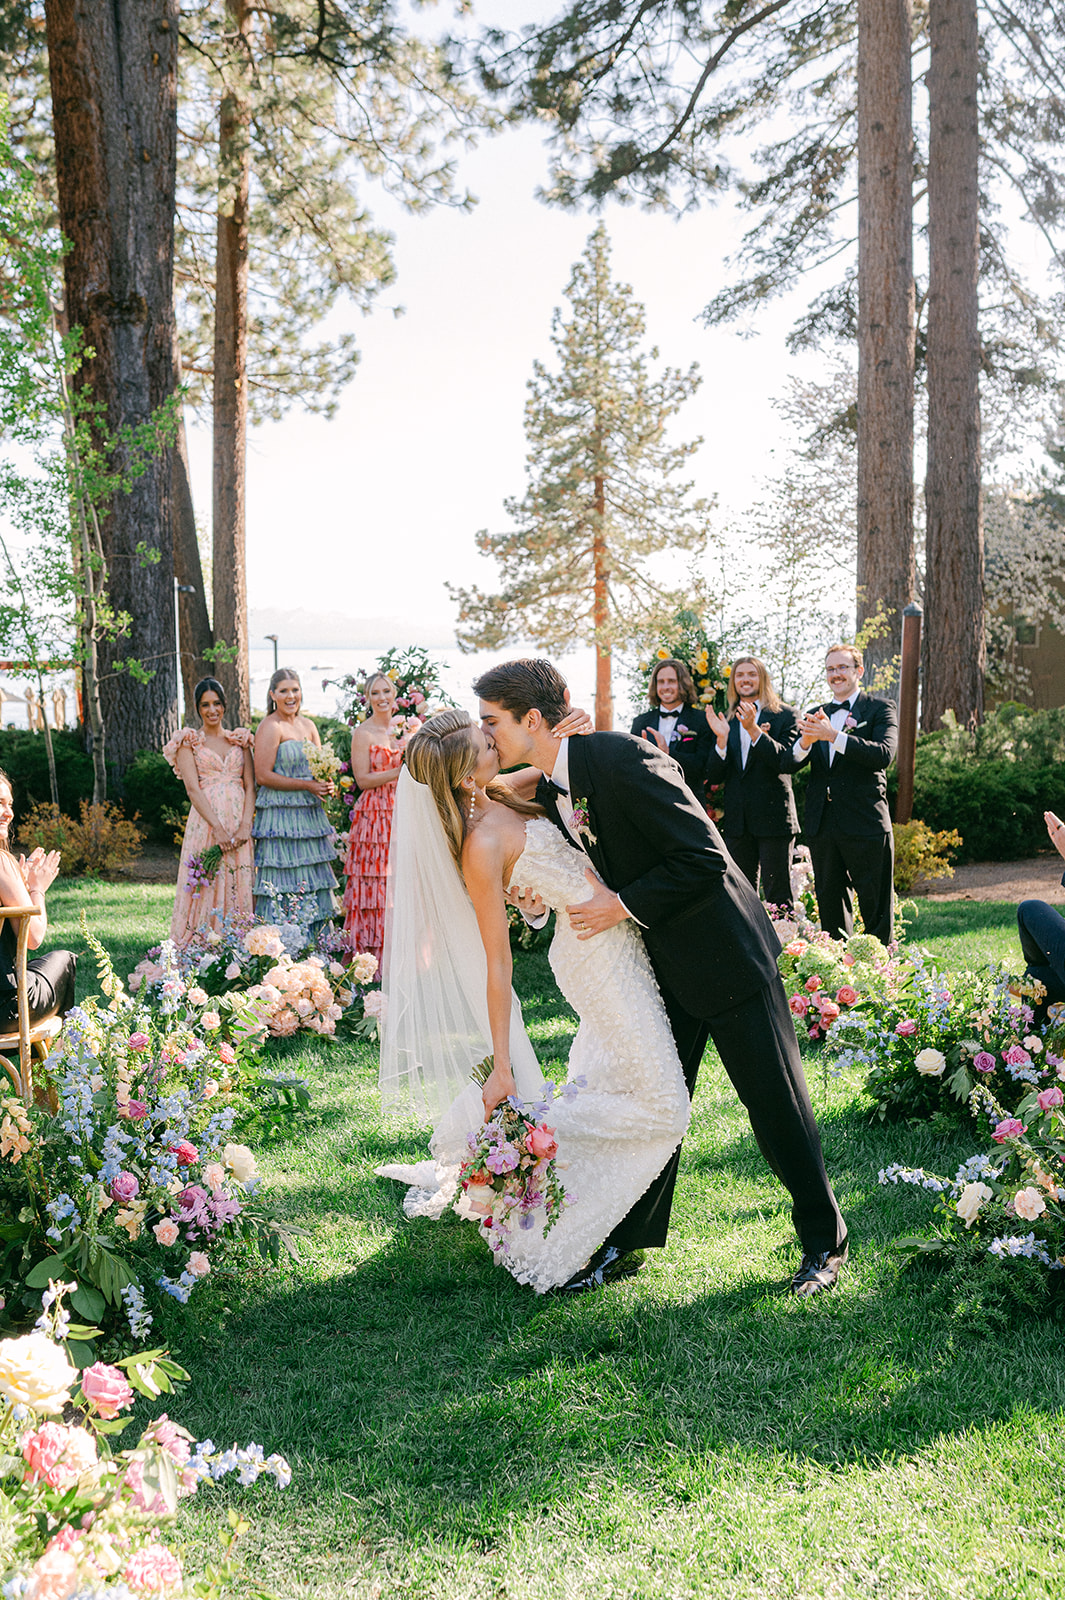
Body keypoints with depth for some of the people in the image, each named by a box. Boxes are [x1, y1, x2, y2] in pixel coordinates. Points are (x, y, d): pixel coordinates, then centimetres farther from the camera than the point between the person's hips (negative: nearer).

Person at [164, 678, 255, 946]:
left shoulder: (240, 739, 14)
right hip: (206, 821, -3)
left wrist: (246, 825, -9)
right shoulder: (189, 741, 5)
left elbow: (250, 785, 7)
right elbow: (192, 789, -6)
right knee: (207, 886, -6)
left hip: (239, 822, 3)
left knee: (239, 888, 2)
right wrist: (218, 827, -17)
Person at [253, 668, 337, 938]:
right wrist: (307, 786, -16)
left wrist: (326, 785, -3)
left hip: (310, 815, 8)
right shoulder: (270, 727, -8)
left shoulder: (308, 725, 15)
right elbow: (263, 775, -15)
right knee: (283, 884, -7)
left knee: (313, 883, 7)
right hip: (280, 816, -7)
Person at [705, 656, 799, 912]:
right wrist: (722, 738, -11)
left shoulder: (784, 716, 1)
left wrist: (754, 730, -23)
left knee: (777, 895, -3)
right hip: (737, 822, 4)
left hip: (773, 816, -4)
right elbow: (714, 776, 5)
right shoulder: (726, 722, 12)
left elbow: (787, 761, -13)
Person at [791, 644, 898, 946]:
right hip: (822, 824, 5)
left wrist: (834, 736, -24)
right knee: (831, 908, 13)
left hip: (866, 822, -5)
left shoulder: (880, 709, 1)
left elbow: (884, 755, -16)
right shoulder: (816, 715, 15)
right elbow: (790, 762, 5)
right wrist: (805, 742, -18)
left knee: (876, 909, 0)